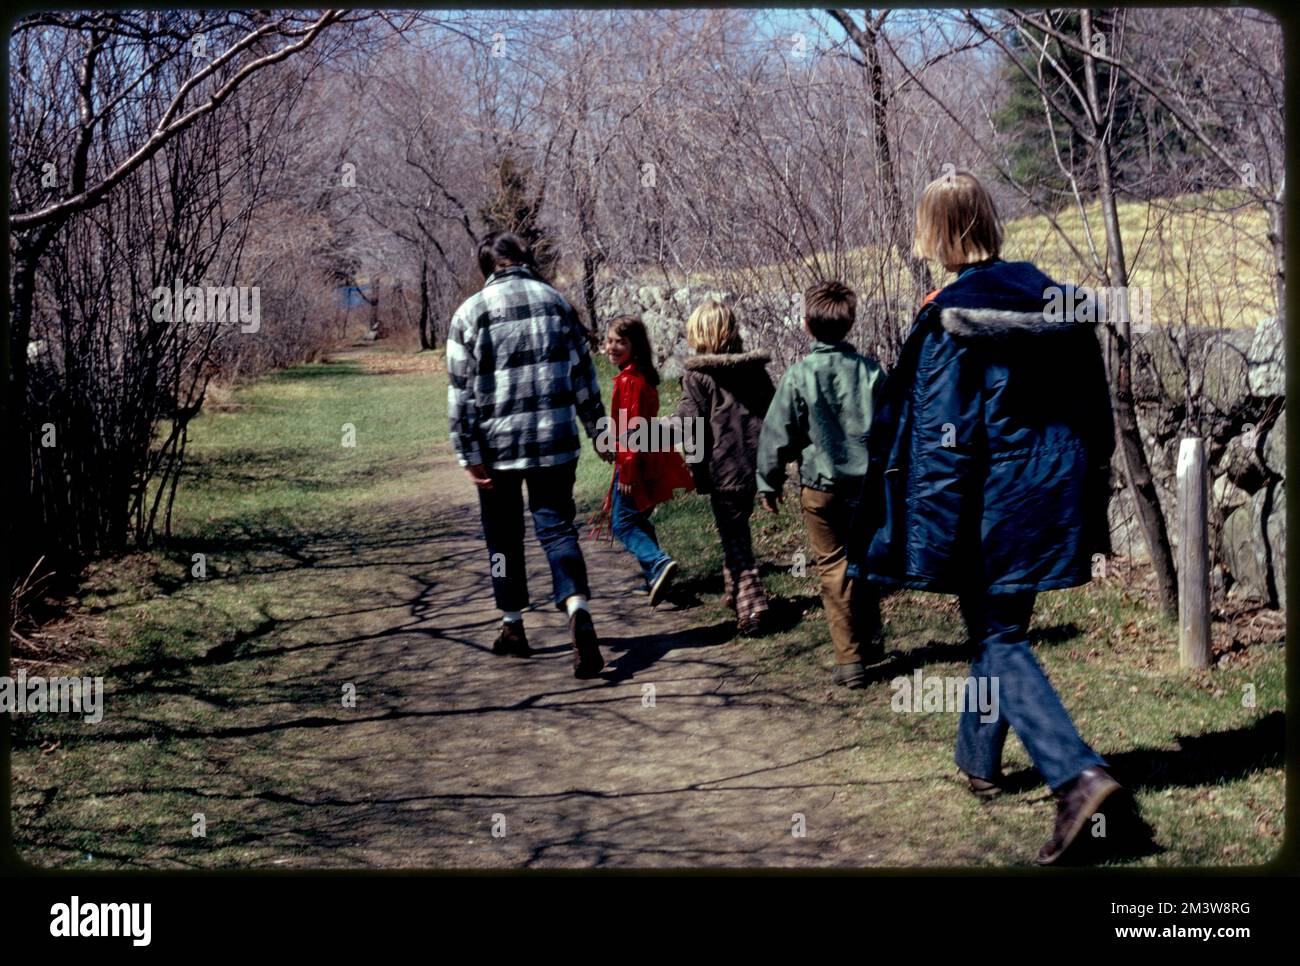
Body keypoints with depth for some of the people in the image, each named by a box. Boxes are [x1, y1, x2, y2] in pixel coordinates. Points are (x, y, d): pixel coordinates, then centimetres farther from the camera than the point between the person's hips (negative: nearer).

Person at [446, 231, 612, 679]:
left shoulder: (471, 312, -3)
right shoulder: (556, 301, 8)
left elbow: (461, 389, -7)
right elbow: (583, 373, 8)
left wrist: (468, 453, -5)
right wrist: (597, 431, 14)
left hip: (498, 444, -2)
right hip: (556, 440, 2)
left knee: (503, 536, 13)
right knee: (557, 527, 1)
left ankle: (513, 628, 22)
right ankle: (578, 612, -22)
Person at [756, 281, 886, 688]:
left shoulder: (799, 375, -10)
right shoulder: (871, 371, -2)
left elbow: (777, 435, -5)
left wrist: (769, 484, 7)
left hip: (821, 487, -3)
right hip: (869, 483, 3)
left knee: (834, 568, 4)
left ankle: (850, 659, 1)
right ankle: (870, 642, 27)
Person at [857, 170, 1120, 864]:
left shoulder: (952, 316, -15)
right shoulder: (1049, 295, 6)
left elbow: (943, 436, -17)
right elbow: (1092, 403, 12)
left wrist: (931, 540, -14)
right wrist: (1089, 486, 21)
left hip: (997, 505, -7)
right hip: (1058, 494, 7)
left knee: (999, 639, 2)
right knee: (996, 625, 21)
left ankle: (1077, 773, -14)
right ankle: (978, 761, 36)